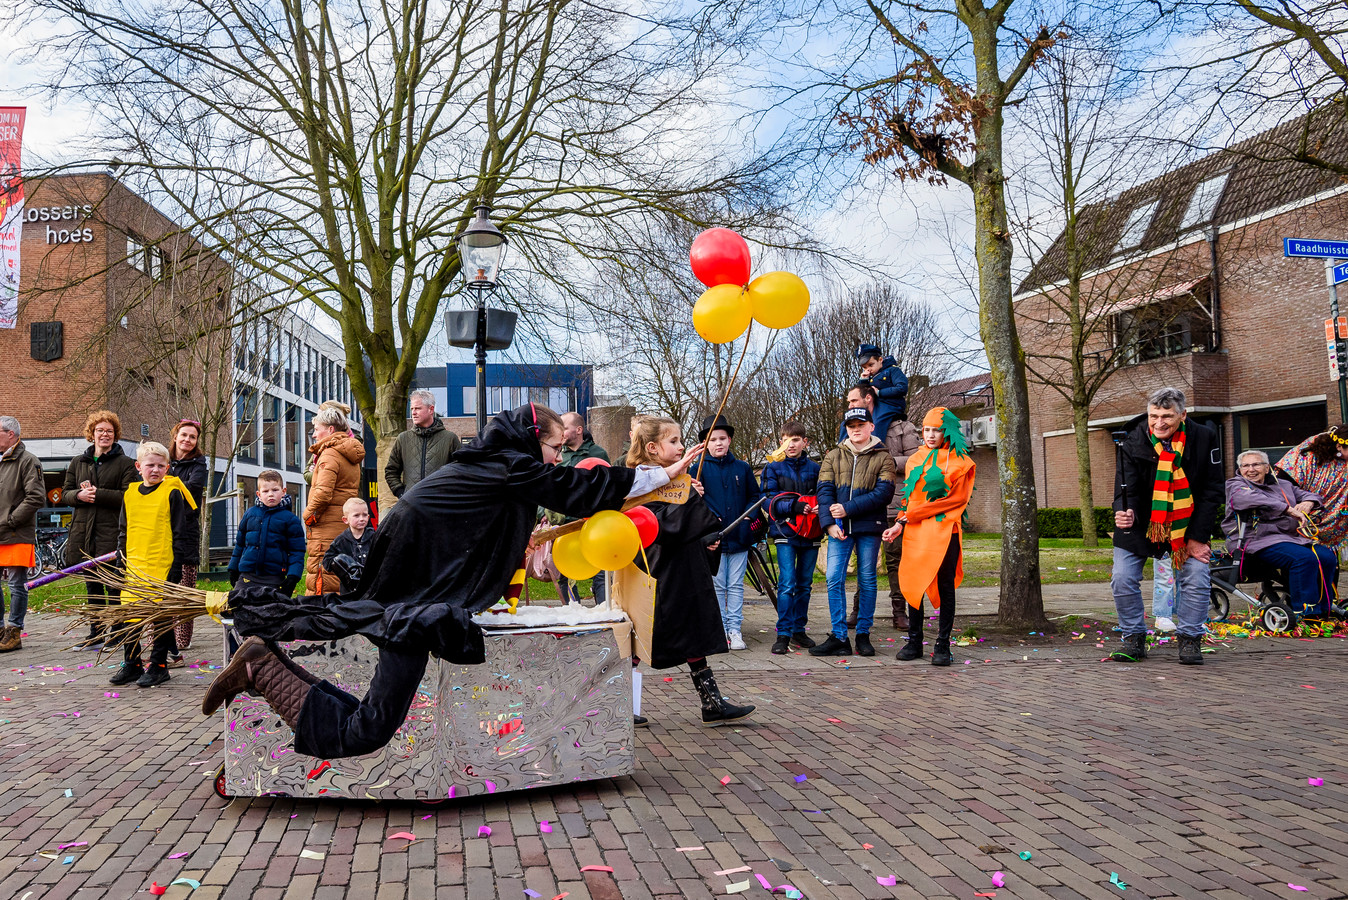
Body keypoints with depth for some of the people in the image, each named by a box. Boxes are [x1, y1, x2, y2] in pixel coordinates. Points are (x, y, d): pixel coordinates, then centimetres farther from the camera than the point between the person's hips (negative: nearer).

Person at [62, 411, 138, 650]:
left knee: (113, 584, -5)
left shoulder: (125, 463, 1)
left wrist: (97, 493, -16)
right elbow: (65, 494, 15)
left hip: (111, 531, -5)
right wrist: (80, 495, -7)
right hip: (82, 530, 5)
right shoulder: (78, 462, 16)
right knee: (92, 584, 11)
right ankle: (96, 635, 19)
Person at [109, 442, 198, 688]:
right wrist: (121, 561, 13)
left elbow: (180, 532, -4)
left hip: (162, 566, -5)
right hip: (134, 566, 5)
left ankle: (158, 665, 12)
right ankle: (131, 664, 21)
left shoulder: (172, 493, -4)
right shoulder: (130, 494, 10)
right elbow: (123, 531, 18)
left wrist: (176, 566, -9)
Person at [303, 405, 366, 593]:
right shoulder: (349, 454, 16)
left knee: (318, 573, -8)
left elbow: (323, 492, -23)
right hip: (345, 523, 9)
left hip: (327, 526, -9)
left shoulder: (330, 454, -12)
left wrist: (308, 514, -10)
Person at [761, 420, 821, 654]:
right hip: (785, 532, -3)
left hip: (810, 534, 3)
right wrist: (793, 505, -19)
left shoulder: (814, 468, 8)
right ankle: (783, 634, -7)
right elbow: (769, 500, -3)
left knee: (804, 584, 10)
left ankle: (799, 631, 21)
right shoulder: (773, 468, 3)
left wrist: (820, 507, -11)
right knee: (787, 583, -11)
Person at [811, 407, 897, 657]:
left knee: (867, 580, 5)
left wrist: (848, 508, -14)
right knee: (834, 579, -6)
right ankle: (839, 637, -1)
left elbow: (883, 493, -8)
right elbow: (824, 490, 4)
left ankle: (863, 635, 15)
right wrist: (830, 522, -11)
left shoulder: (883, 458, 5)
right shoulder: (834, 456, 12)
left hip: (869, 527, -1)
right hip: (839, 527, 2)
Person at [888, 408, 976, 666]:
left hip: (945, 531, -4)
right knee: (914, 585, 2)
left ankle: (942, 645, 4)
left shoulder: (960, 462, 1)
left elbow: (956, 499, -7)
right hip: (915, 532, 4)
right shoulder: (916, 460, 16)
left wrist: (912, 516, -9)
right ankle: (914, 642, 10)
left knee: (945, 587, -1)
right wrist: (900, 524, 0)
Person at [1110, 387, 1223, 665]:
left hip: (1187, 523, 0)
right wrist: (1125, 513, -45)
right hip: (1141, 522, 0)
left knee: (1196, 579, -11)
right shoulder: (1132, 444, -15)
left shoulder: (1204, 438, -13)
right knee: (1123, 580, -8)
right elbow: (1127, 489, -20)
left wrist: (1198, 537, -13)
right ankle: (1134, 639, 9)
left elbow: (1211, 491, -9)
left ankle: (1189, 640, 9)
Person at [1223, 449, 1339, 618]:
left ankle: (1323, 610, -4)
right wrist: (1290, 509, -24)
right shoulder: (1235, 485, 2)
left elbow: (1309, 495, 29)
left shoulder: (1282, 485, 23)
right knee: (1305, 558, -28)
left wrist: (1308, 502, 2)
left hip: (1290, 537, 7)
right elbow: (1253, 499, -19)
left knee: (1328, 557, -13)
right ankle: (1304, 613, -26)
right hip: (1258, 540, -7)